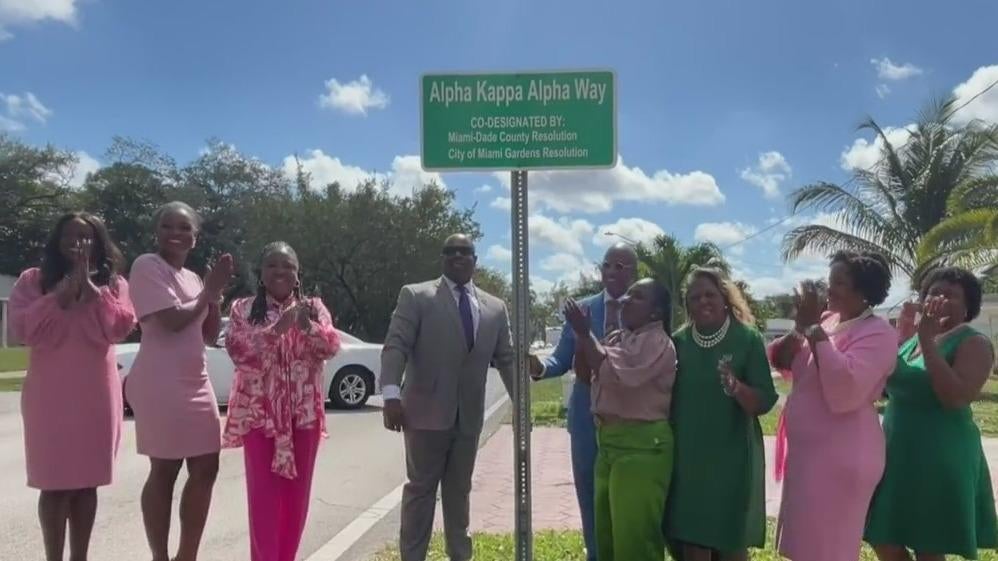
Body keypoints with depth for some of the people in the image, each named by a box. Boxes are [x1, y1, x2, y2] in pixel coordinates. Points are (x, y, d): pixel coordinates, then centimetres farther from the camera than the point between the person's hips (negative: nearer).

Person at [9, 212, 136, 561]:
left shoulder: (113, 283, 8)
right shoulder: (33, 280, 4)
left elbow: (120, 328, -8)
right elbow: (23, 330, -9)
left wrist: (88, 286, -11)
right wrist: (63, 294, -13)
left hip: (97, 394, 2)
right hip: (49, 395, -2)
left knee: (86, 481, 8)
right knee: (55, 482, -1)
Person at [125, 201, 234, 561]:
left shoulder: (192, 277, 16)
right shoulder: (147, 265, -7)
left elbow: (210, 335, 15)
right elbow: (172, 320, -18)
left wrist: (215, 294, 2)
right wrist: (209, 290, -6)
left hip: (196, 383, 8)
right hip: (161, 385, -8)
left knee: (205, 469, 10)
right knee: (164, 471, -1)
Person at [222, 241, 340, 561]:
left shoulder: (314, 307, 8)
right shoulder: (244, 309, 3)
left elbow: (331, 346, -5)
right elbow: (238, 350, -11)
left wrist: (307, 326, -23)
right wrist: (277, 328, -22)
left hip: (304, 412, 2)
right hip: (259, 411, -2)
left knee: (297, 492, 8)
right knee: (264, 492, -5)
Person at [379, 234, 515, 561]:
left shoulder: (495, 308, 10)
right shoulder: (416, 296, -2)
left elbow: (507, 359, 11)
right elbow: (395, 347, -11)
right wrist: (391, 394, -24)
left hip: (469, 416, 4)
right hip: (427, 411, -4)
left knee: (459, 491, 15)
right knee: (420, 489, 4)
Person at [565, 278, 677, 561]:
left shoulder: (657, 343, -13)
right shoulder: (616, 338, 13)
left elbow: (613, 375, -24)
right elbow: (585, 375, 14)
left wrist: (585, 334, -17)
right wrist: (581, 336, -1)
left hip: (642, 444, -9)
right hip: (609, 441, 9)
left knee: (634, 534, 1)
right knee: (608, 532, 19)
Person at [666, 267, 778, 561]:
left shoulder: (748, 339, -7)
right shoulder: (679, 341, 3)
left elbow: (765, 401, -11)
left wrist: (736, 387, -29)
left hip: (732, 457, -3)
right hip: (687, 457, 3)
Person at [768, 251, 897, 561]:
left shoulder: (878, 333, -15)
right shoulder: (826, 319, 9)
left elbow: (845, 391, -30)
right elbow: (781, 361, 9)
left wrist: (813, 329, -26)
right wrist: (798, 330, -12)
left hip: (840, 458, -8)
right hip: (808, 450, 8)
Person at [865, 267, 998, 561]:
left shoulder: (974, 343, -11)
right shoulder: (914, 336, 10)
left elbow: (956, 397, -25)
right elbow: (888, 385, 12)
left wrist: (927, 341, -23)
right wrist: (902, 334, 5)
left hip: (940, 459, -7)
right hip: (897, 453, 7)